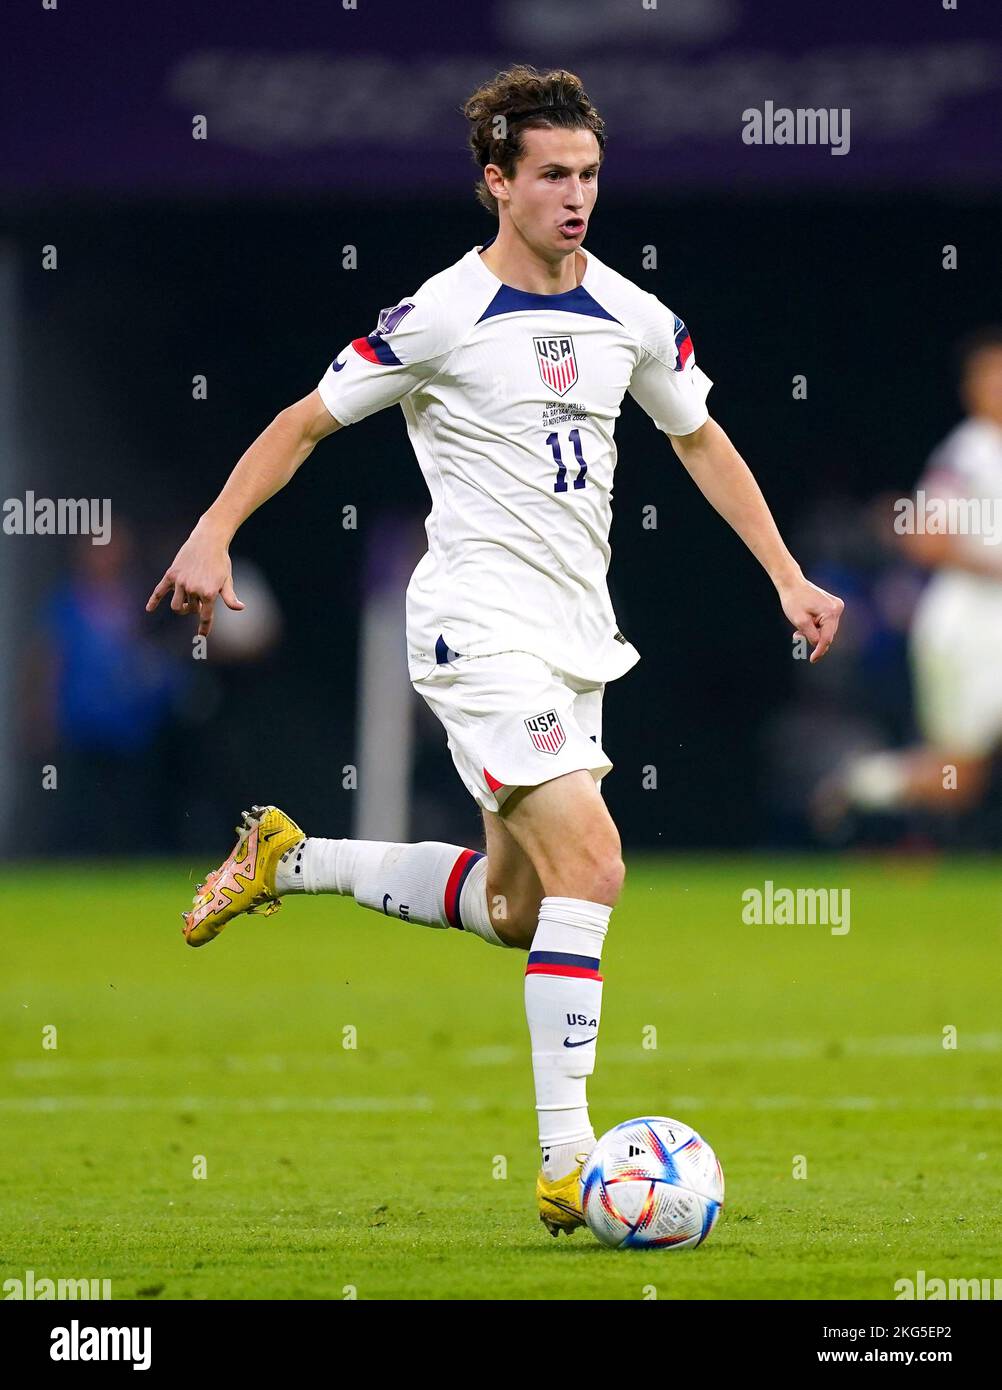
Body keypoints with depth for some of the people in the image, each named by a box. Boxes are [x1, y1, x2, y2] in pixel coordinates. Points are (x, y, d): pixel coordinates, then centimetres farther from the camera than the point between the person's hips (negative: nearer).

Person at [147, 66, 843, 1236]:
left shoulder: (631, 320, 6)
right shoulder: (443, 317, -11)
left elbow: (700, 439, 21)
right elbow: (306, 422, -2)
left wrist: (788, 577, 18)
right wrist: (211, 537, -12)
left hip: (576, 638, 7)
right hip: (479, 627, -7)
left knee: (513, 908, 12)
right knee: (590, 864, -21)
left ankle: (290, 861, 31)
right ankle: (566, 1162, -19)